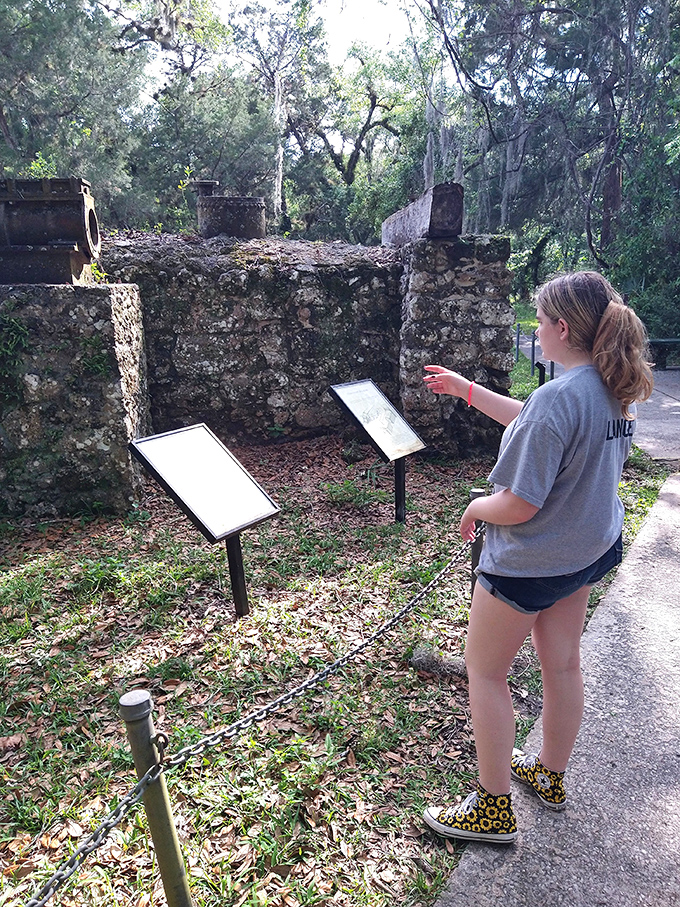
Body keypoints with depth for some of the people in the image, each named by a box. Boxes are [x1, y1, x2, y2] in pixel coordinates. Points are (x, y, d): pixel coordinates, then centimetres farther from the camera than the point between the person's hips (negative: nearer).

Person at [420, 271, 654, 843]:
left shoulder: (557, 399, -31)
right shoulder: (618, 388, -1)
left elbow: (517, 506, -29)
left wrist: (475, 508, -8)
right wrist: (468, 390, 16)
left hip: (530, 562, -8)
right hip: (589, 547, 9)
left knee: (485, 670, 10)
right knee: (562, 663, 23)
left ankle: (494, 809, 25)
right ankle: (551, 776, 45)